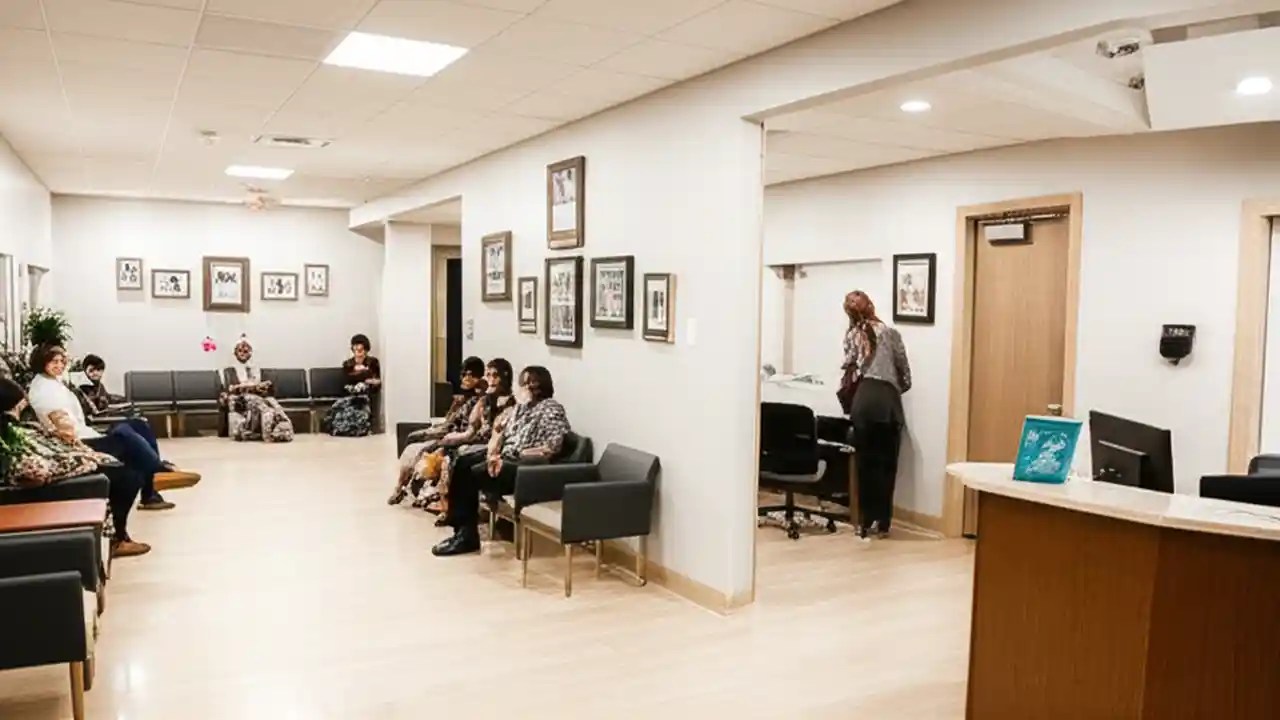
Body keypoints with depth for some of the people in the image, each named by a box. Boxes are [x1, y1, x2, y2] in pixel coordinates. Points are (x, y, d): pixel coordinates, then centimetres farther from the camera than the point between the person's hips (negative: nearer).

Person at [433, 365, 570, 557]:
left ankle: (467, 535, -6)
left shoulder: (552, 409, -8)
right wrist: (493, 452, -5)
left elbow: (551, 448, -18)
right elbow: (503, 433, 17)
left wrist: (515, 453, -18)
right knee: (461, 464, -11)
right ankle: (461, 528, -10)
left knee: (471, 474, -20)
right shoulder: (523, 406, 18)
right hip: (505, 456, 9)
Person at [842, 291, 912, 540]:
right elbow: (905, 375, 14)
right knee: (887, 463, 6)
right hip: (888, 400, 0)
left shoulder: (851, 335, 16)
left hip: (864, 400, 0)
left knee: (866, 463, 5)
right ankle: (882, 522, 8)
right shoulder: (891, 333, 15)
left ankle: (866, 521, 6)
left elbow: (849, 369, 13)